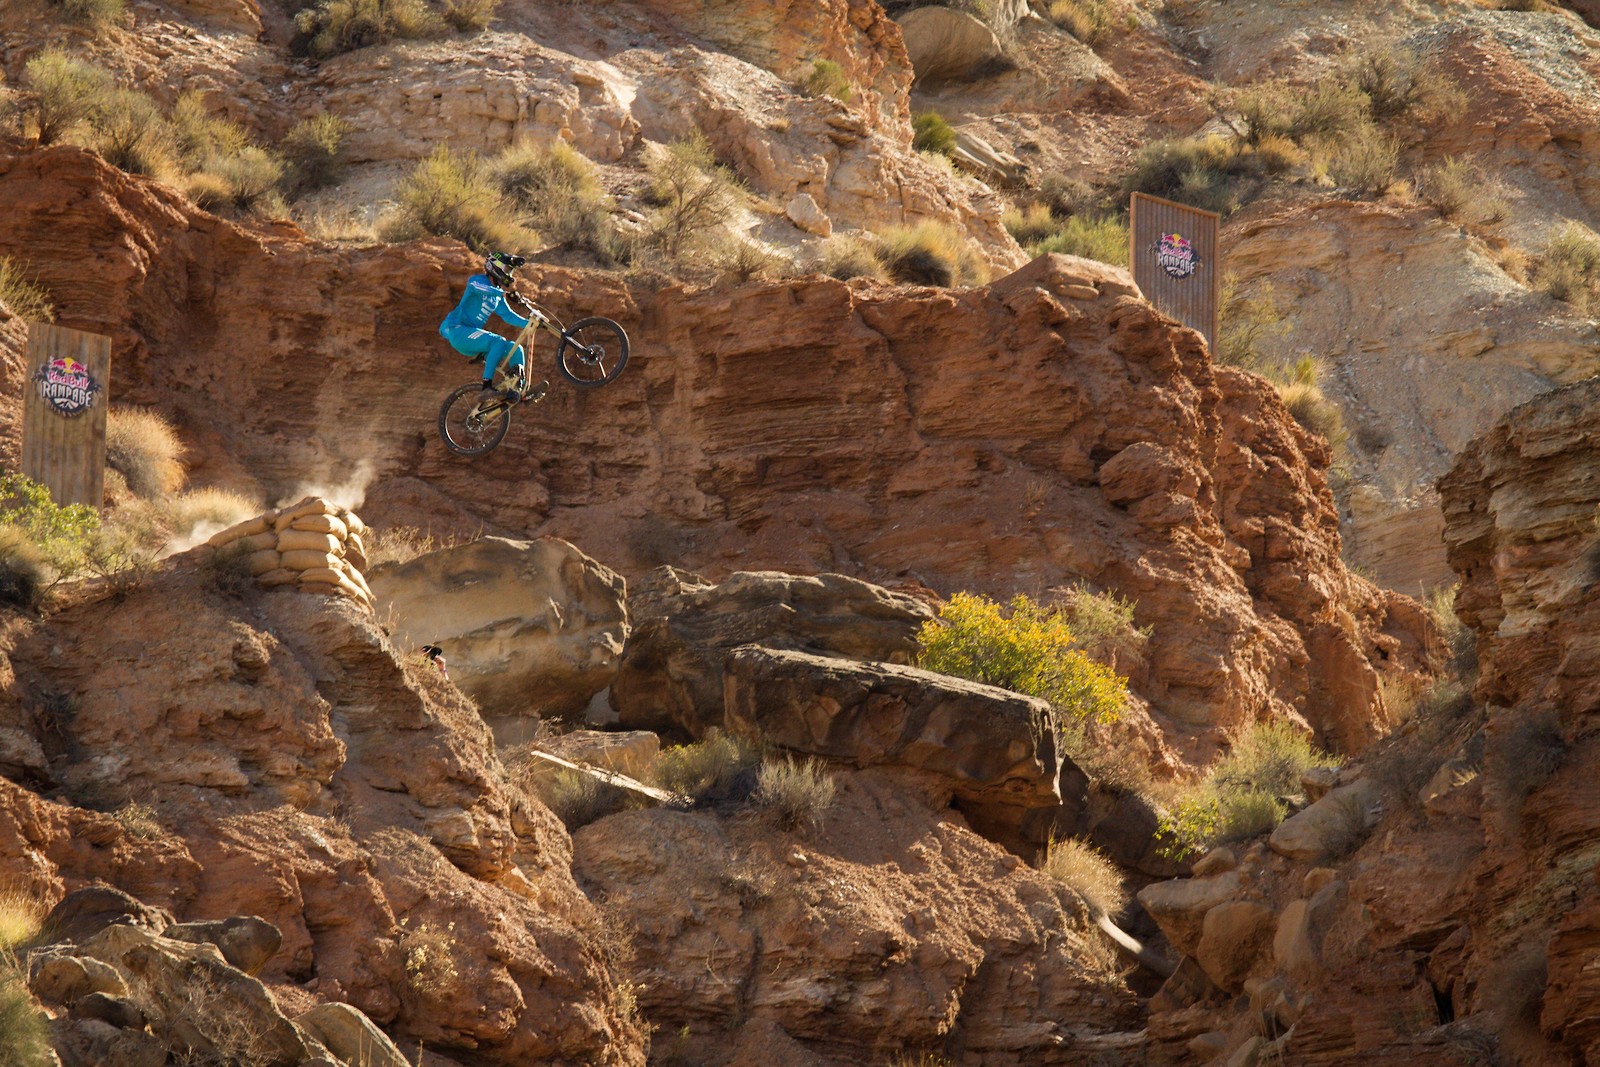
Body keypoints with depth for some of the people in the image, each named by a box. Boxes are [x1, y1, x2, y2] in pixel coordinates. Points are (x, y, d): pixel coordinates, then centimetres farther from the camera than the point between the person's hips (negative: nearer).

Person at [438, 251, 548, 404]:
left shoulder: (497, 296, 20)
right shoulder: (477, 280, -4)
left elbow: (509, 315, 14)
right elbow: (477, 287, -28)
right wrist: (504, 292, -44)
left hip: (472, 337, 9)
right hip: (457, 330, -9)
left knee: (516, 349, -2)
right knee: (499, 342, -31)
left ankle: (521, 392, -10)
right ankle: (486, 388, -40)